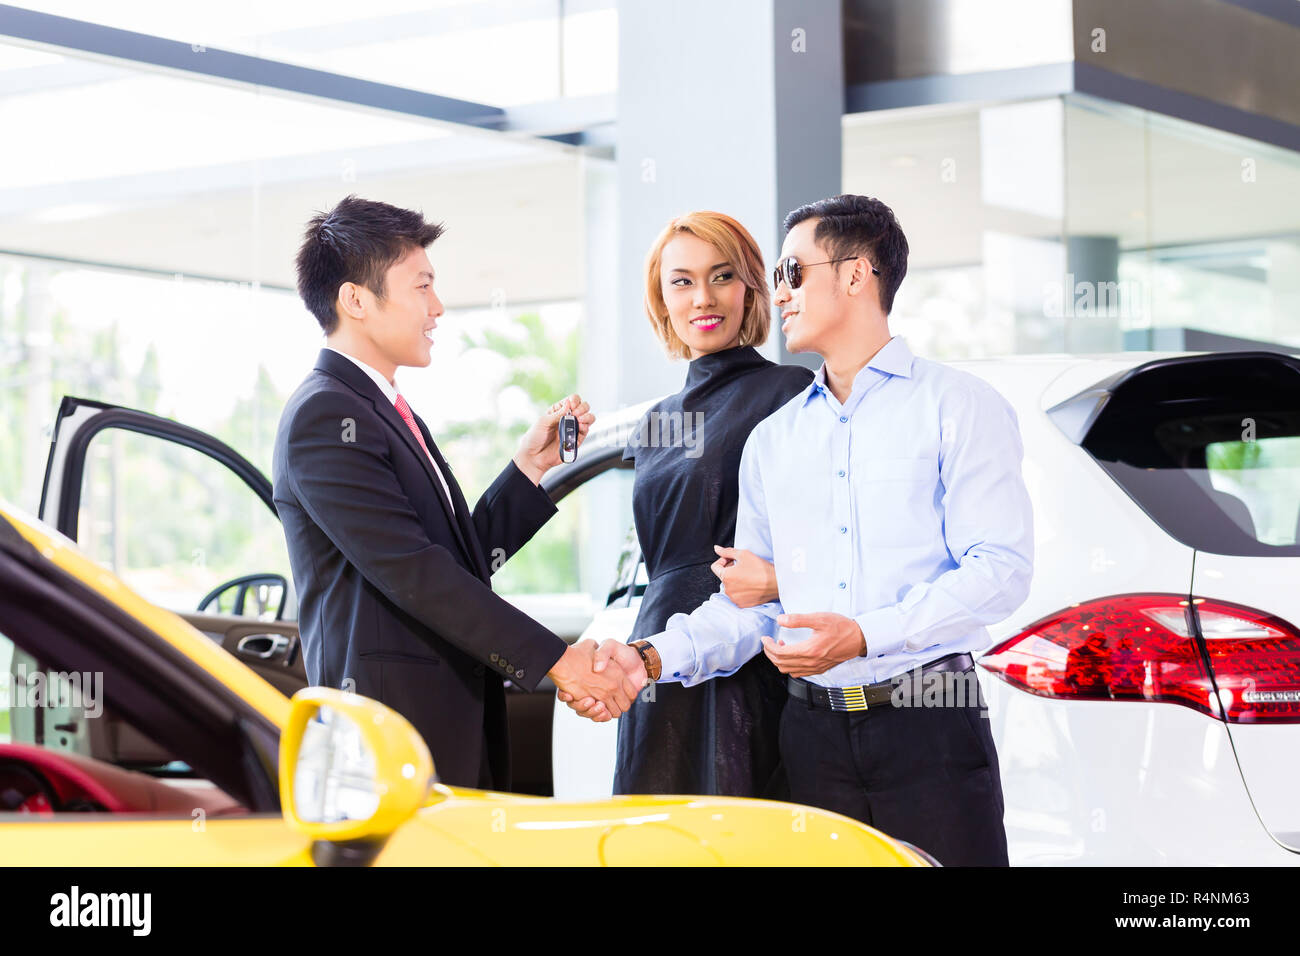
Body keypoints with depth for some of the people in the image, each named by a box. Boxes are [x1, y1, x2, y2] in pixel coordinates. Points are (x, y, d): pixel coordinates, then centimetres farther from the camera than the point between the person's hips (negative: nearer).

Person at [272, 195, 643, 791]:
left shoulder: (394, 417, 23)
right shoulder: (322, 417, -10)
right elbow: (414, 573, -17)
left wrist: (531, 466, 16)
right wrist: (554, 659, -18)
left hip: (454, 730, 9)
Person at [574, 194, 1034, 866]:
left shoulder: (957, 406, 3)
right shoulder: (772, 439, 19)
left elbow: (1000, 566, -9)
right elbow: (750, 602, 15)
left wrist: (865, 635, -20)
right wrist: (655, 656, -3)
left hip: (928, 731, -4)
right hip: (813, 735, 4)